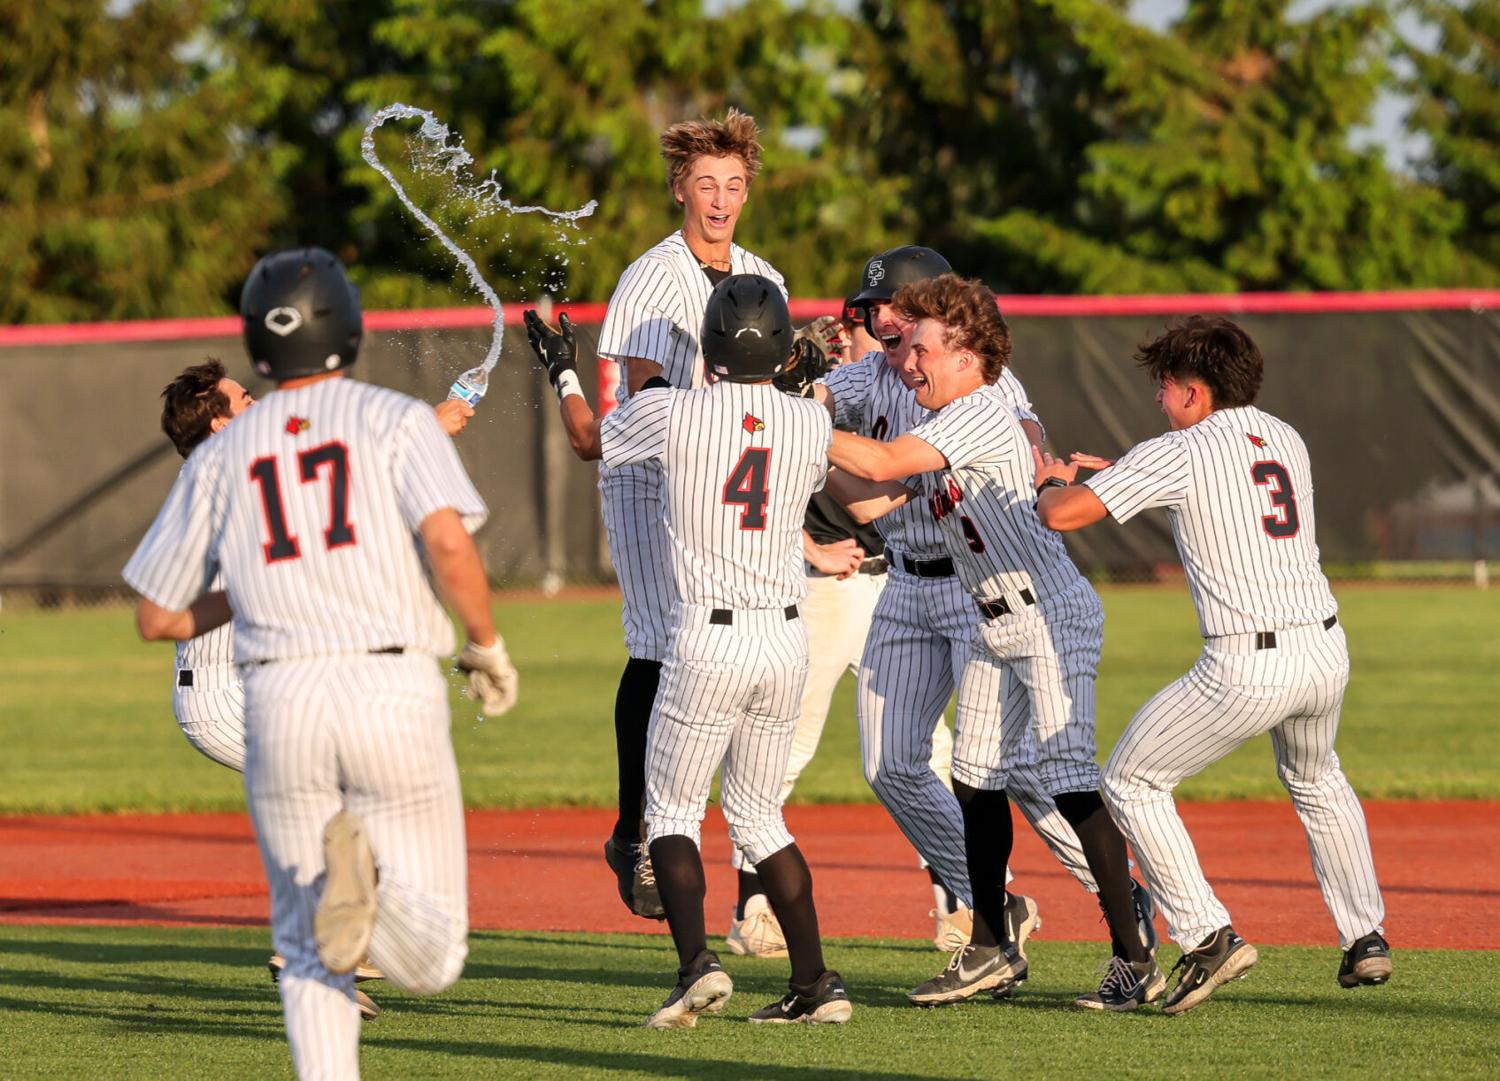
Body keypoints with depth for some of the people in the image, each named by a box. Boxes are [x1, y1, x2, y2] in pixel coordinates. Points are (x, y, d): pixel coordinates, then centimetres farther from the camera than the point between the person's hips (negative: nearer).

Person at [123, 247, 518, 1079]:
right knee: (430, 958, 5)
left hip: (280, 700, 2)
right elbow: (449, 542, -13)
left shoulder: (222, 455, 13)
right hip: (395, 693, -2)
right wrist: (488, 646, 3)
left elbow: (155, 617, 16)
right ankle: (371, 881, -28)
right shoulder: (396, 420, 4)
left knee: (307, 957, 14)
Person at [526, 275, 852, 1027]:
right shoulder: (812, 423, 0)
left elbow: (589, 440, 12)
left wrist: (562, 372, 31)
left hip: (707, 641, -4)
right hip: (786, 640, 4)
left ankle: (696, 964, -14)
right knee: (758, 815, 17)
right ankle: (815, 984, 12)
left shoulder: (670, 413, -8)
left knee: (671, 812, 7)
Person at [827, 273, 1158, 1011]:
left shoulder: (982, 414, -17)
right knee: (975, 778, 11)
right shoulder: (936, 432, 11)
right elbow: (866, 502, 9)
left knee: (1068, 780, -14)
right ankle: (991, 952, 20)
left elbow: (881, 463, -26)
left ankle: (1134, 957, -12)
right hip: (996, 625, 10)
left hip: (1053, 614, -10)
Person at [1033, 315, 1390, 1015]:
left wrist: (1049, 480, 13)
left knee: (1131, 784, 9)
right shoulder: (1286, 439, 13)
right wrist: (1117, 474, 32)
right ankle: (1365, 938, 31)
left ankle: (1208, 936, -1)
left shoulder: (1176, 454, -8)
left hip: (1247, 668, -7)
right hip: (1327, 654, 7)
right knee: (1315, 781, 34)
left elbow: (1062, 514, -10)